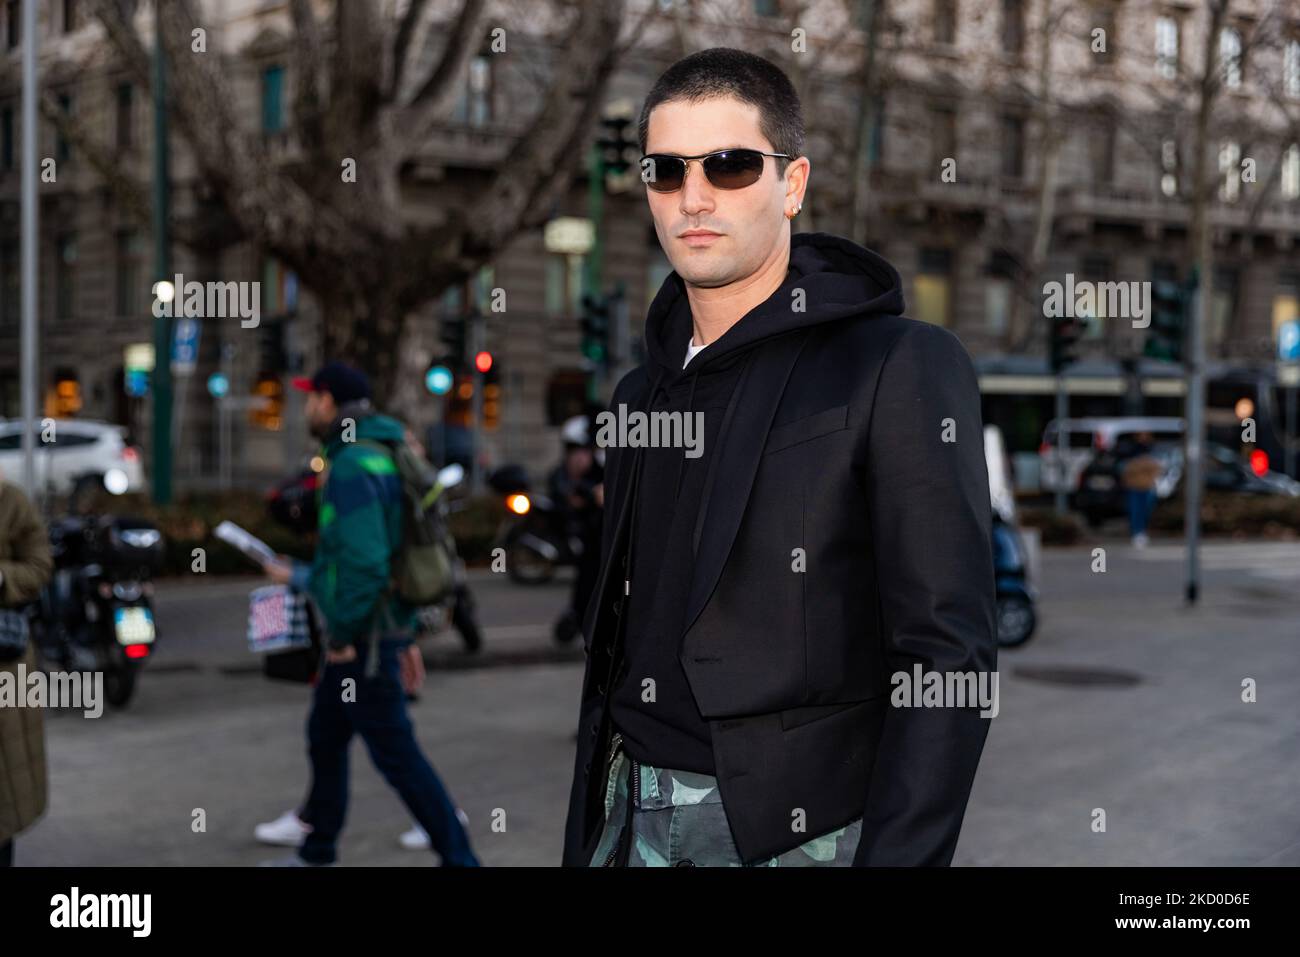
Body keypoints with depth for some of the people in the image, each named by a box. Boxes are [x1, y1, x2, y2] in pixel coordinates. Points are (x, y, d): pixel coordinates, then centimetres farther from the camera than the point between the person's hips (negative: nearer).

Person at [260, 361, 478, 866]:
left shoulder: (352, 467, -19)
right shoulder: (382, 457, 13)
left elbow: (364, 560, -27)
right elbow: (392, 554, 18)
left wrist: (344, 635, -19)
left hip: (364, 638, -10)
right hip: (387, 626, 10)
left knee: (395, 753, -4)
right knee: (325, 737, 20)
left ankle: (458, 857, 2)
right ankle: (316, 853, 32)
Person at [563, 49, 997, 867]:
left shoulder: (904, 367, -10)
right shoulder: (642, 391, 10)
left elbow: (950, 655, -15)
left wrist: (896, 854, -22)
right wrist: (582, 837, 13)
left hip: (799, 826, -5)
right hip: (633, 817, 6)